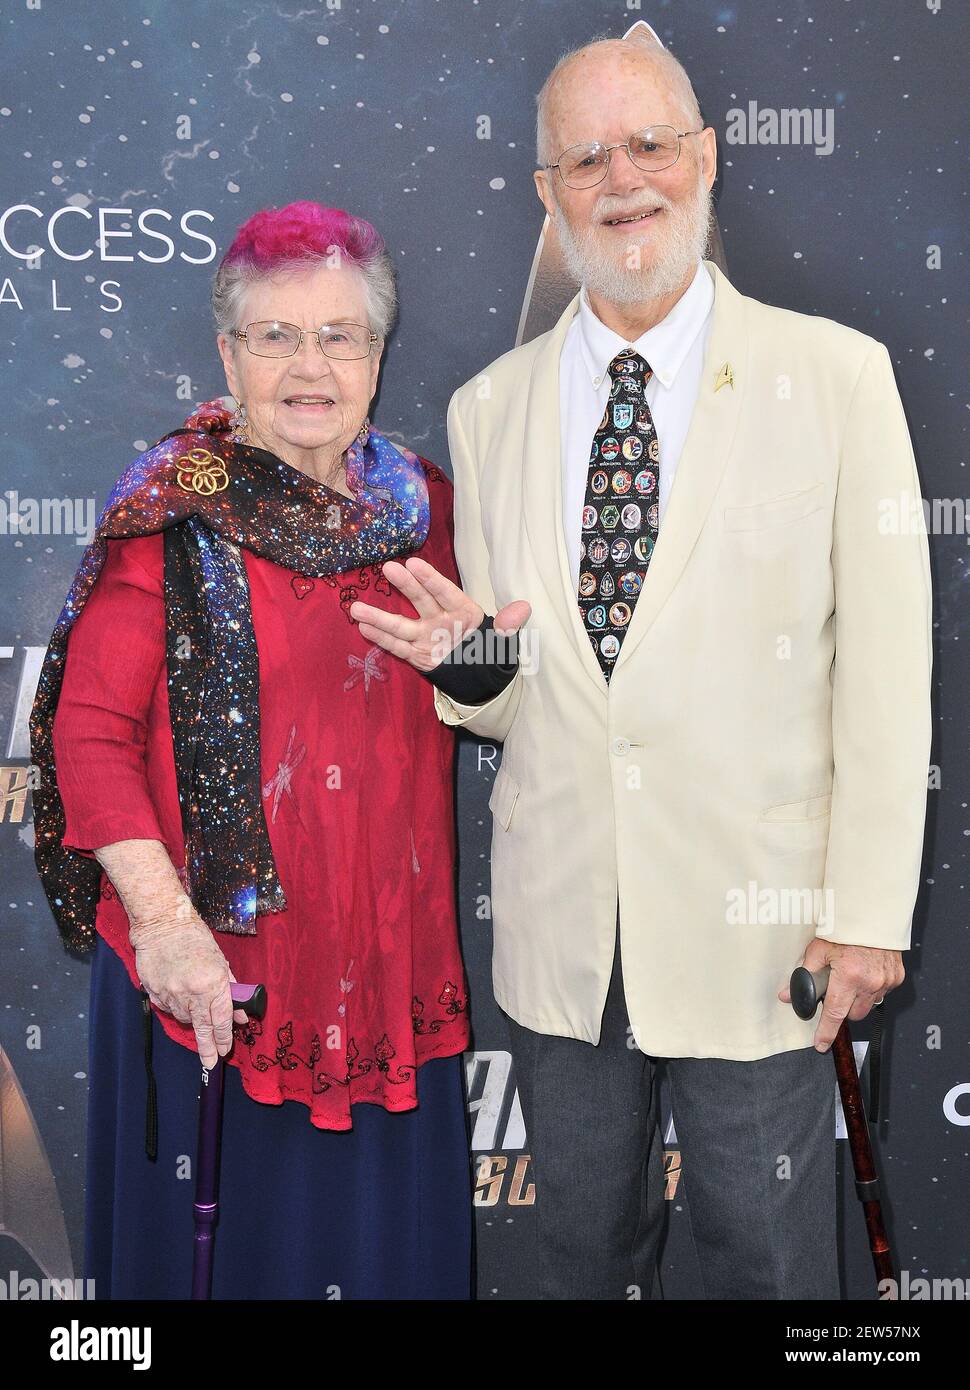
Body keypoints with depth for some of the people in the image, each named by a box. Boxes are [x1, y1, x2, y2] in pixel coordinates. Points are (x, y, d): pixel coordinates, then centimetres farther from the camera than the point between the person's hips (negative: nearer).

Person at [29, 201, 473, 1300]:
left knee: (387, 1240, 16)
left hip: (392, 956, 5)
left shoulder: (423, 504, 8)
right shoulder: (177, 510, -7)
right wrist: (160, 913, -20)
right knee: (225, 1236, 10)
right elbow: (90, 729, -11)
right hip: (213, 964, -4)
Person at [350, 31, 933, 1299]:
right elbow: (506, 707, 10)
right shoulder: (488, 410, 5)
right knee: (583, 1253, 20)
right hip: (562, 936, 3)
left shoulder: (837, 376, -4)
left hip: (756, 930, -3)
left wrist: (869, 913, -9)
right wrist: (468, 664, -13)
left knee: (769, 1261, 11)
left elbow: (886, 666, -6)